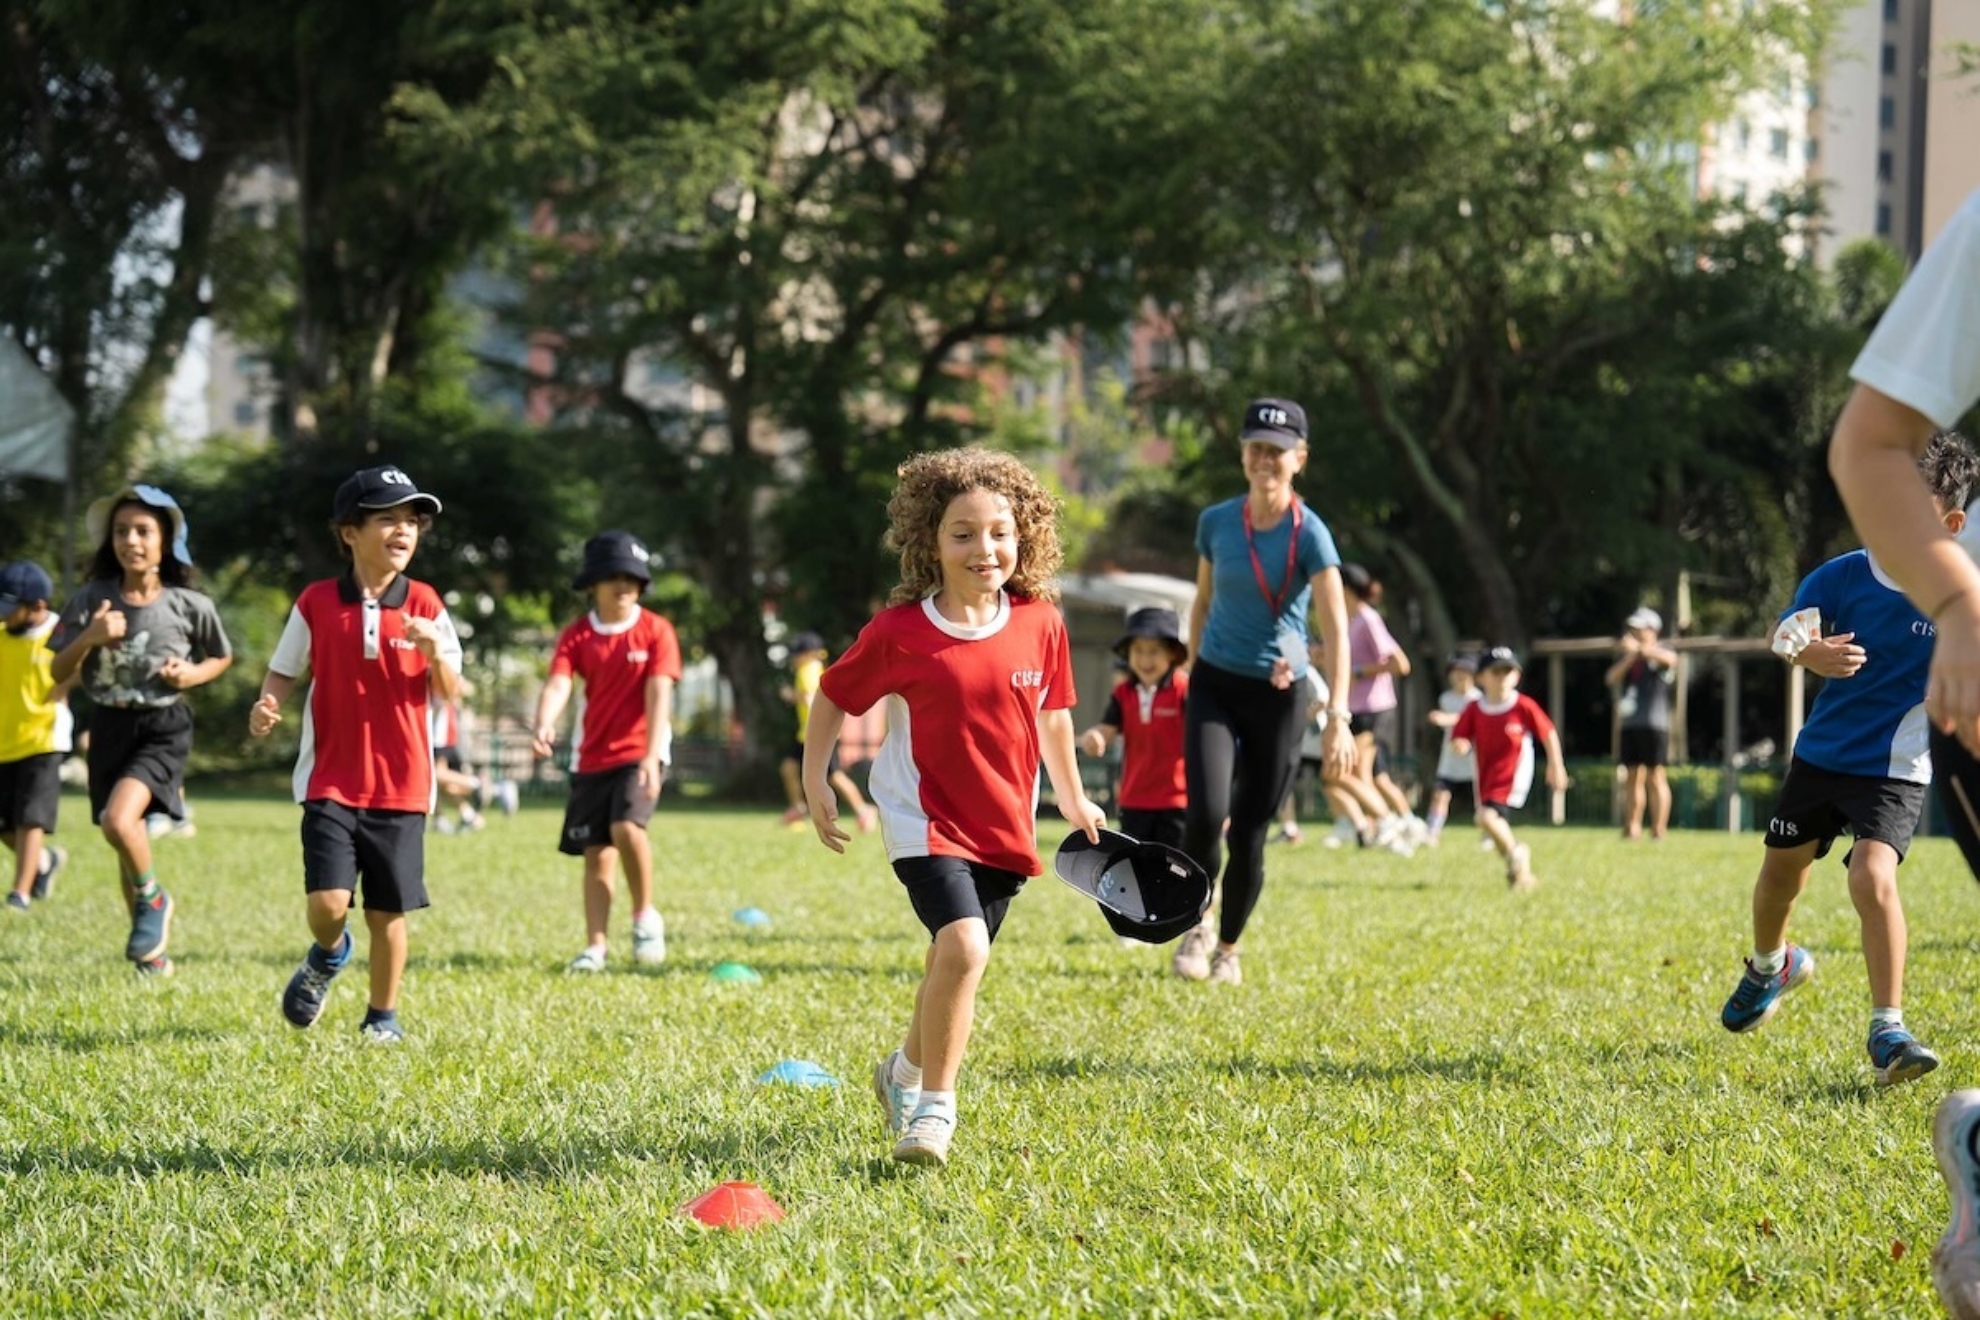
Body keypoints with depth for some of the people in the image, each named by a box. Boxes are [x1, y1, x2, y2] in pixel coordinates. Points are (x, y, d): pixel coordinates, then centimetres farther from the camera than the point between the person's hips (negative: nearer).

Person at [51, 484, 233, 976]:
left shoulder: (190, 606, -6)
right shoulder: (91, 600, -4)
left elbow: (222, 657, 12)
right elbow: (58, 673, -1)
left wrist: (194, 675, -9)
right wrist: (88, 638, -19)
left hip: (163, 728, -3)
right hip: (110, 728, 3)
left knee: (119, 819, -27)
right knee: (128, 843, 11)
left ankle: (154, 900, 1)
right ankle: (151, 947, 29)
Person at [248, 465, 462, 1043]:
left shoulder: (423, 605, 2)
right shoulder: (317, 603, 0)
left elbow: (451, 692, 2)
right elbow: (284, 670, 10)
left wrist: (435, 650, -18)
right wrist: (267, 705, -11)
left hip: (401, 785, 1)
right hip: (331, 783, -1)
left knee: (388, 911, 4)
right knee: (328, 902, -12)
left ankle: (383, 1017, 23)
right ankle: (328, 954, 24)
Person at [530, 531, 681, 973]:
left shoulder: (656, 631, -5)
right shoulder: (576, 636, 2)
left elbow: (658, 694, -13)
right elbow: (557, 685, -13)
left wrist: (652, 756, -24)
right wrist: (544, 725, -35)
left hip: (640, 752, -4)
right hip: (593, 758, 4)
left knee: (626, 826, -25)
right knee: (596, 852, 3)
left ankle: (645, 915, -5)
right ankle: (596, 945, 7)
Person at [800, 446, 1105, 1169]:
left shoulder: (1039, 623, -3)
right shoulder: (899, 633, -12)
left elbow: (1052, 711, 14)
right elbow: (833, 697, 3)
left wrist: (1072, 796, 23)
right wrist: (815, 783, 1)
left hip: (1004, 826, 4)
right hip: (925, 821, -4)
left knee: (952, 963, 14)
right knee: (964, 947, -25)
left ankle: (906, 1071, 43)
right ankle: (934, 1106, -11)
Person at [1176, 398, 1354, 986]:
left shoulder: (1309, 534, -12)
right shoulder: (1216, 522, 0)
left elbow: (1336, 629, -19)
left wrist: (1338, 716, -29)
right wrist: (1192, 672, 17)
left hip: (1279, 693, -2)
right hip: (1216, 683, 2)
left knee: (1249, 836, 3)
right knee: (1206, 815, -19)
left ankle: (1228, 947, 26)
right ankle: (1197, 926, 7)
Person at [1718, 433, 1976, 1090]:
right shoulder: (1845, 575, -7)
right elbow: (1785, 631, -1)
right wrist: (1807, 651, -23)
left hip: (1895, 766, -4)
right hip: (1821, 752, 4)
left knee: (1872, 876, -25)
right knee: (1781, 868, 18)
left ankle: (1887, 1031, -16)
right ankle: (1770, 965, 51)